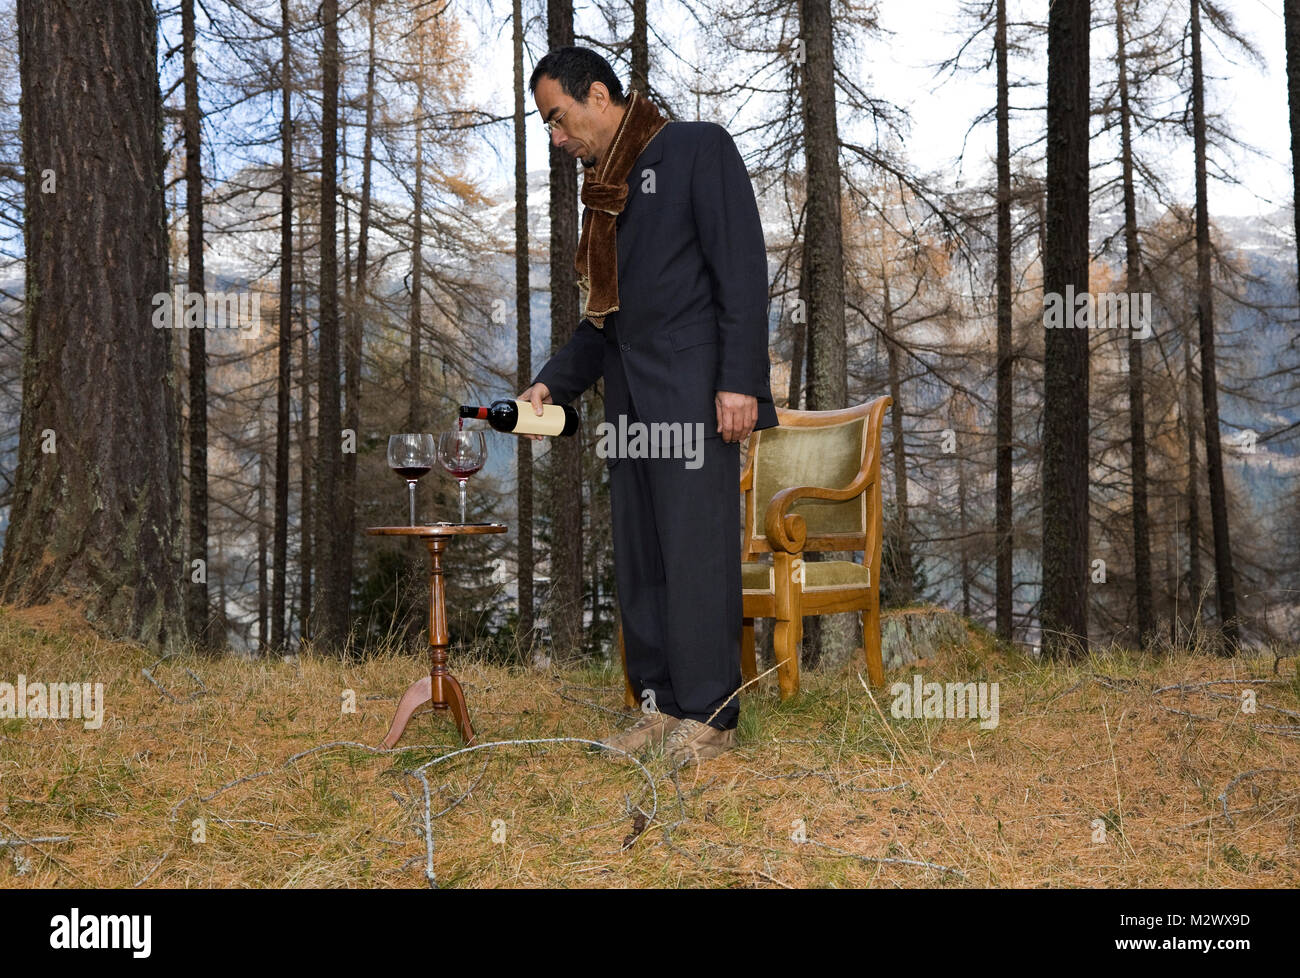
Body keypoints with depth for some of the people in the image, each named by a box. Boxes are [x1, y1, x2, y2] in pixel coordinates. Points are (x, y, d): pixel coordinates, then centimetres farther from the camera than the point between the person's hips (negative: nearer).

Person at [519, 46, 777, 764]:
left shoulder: (698, 148, -1)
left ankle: (708, 716, 0)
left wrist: (739, 381, -17)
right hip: (630, 400, 8)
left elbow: (742, 268, -10)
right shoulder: (605, 188, 22)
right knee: (639, 562, 7)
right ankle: (661, 706, 15)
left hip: (694, 394, -8)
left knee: (697, 556, -7)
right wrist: (552, 384, 13)